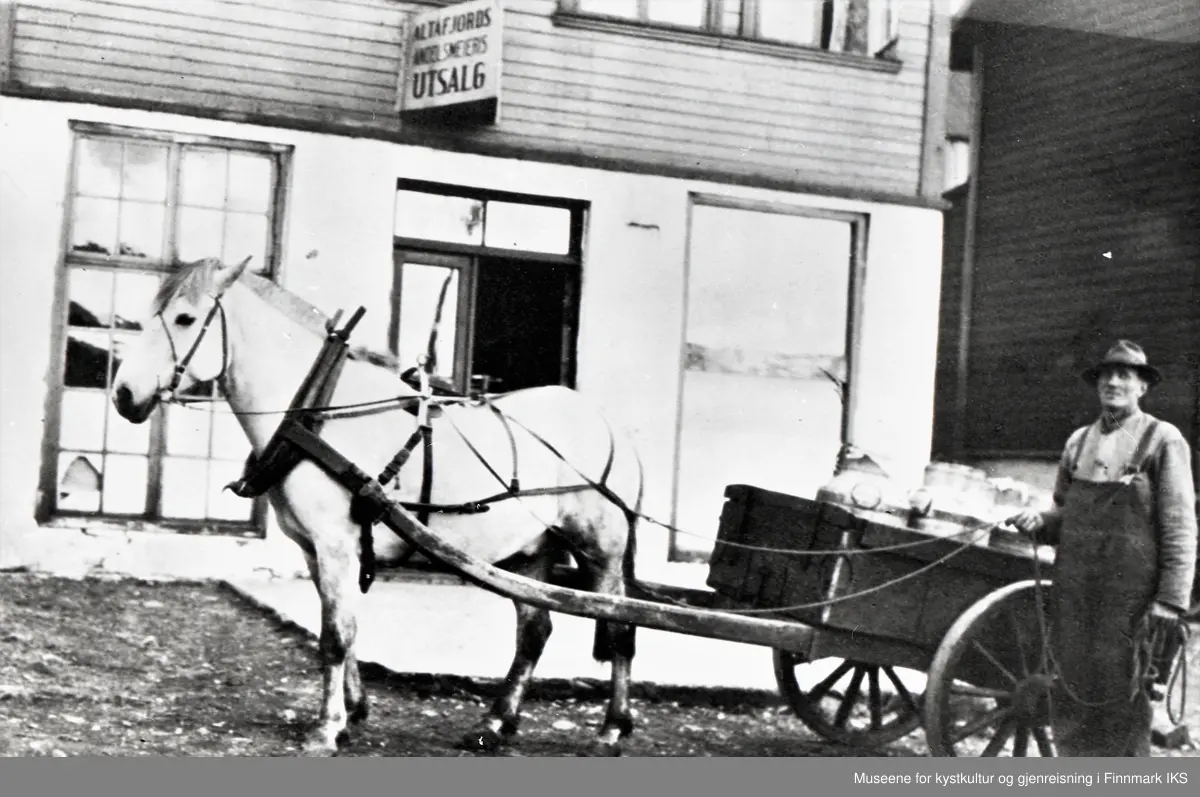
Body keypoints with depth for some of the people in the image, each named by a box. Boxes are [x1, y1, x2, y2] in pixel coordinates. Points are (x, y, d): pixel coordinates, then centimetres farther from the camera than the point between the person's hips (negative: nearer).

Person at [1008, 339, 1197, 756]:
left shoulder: (1162, 440, -1)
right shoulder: (1078, 440, 13)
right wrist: (1040, 521, 0)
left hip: (1129, 593, -5)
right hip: (1074, 587, 5)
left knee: (1124, 695, -1)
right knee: (1071, 690, 7)